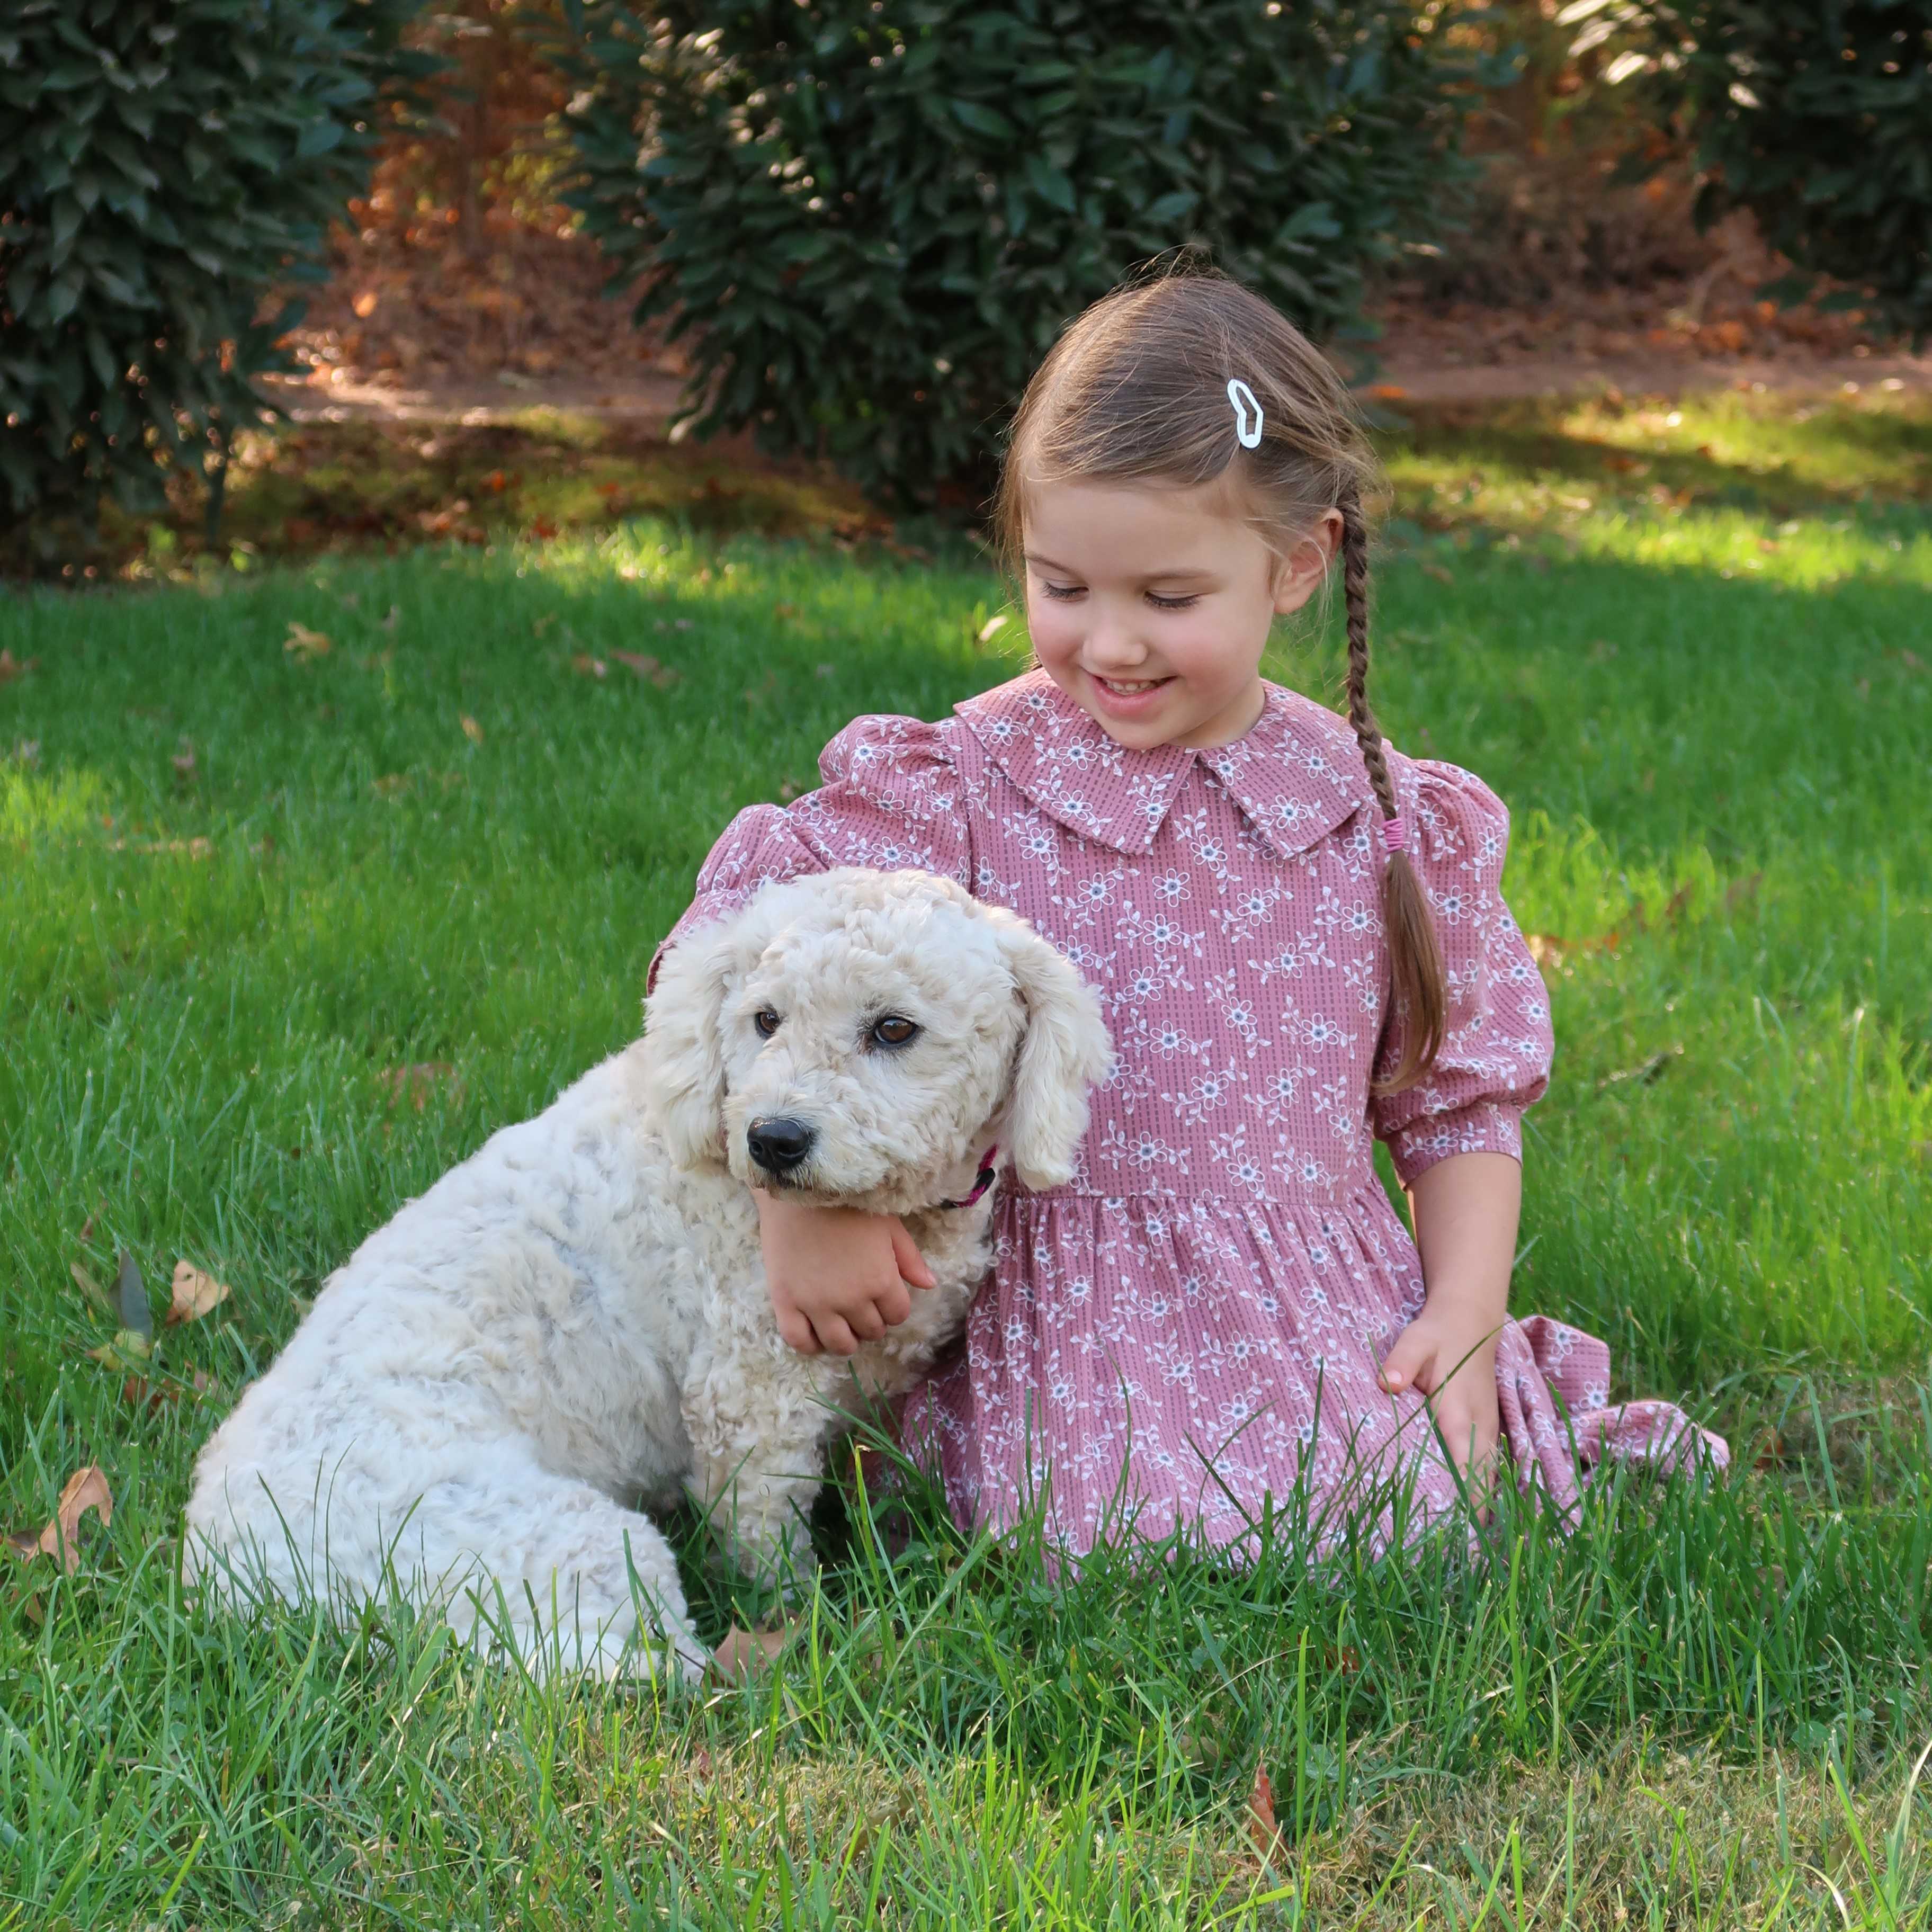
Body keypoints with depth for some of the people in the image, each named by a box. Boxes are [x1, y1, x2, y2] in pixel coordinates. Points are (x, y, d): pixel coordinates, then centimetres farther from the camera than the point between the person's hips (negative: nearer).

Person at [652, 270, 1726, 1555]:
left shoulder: (1388, 818, 5)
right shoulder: (965, 787, -4)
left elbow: (1462, 1100, 12)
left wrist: (1466, 1317, -1)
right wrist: (802, 1196, -20)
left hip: (1346, 1327, 3)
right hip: (1084, 1337, -3)